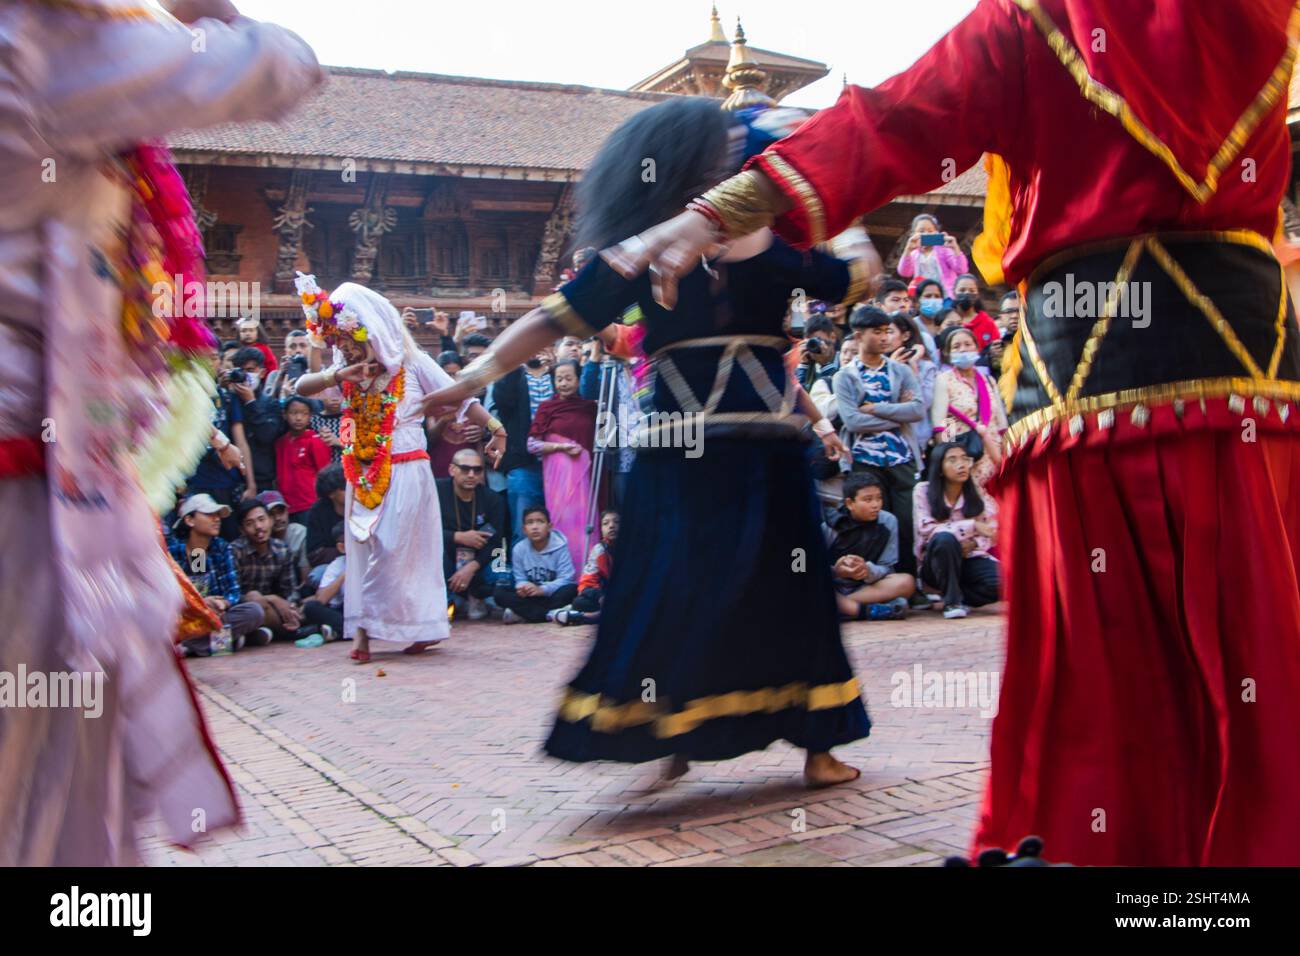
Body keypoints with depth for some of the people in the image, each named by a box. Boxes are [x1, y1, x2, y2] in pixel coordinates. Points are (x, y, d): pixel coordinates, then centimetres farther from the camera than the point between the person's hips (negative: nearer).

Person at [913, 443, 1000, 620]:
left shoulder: (976, 492, 1)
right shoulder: (924, 490, -8)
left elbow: (990, 533, 2)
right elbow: (926, 529, -20)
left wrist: (972, 543, -22)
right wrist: (972, 525, -26)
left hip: (969, 559, 3)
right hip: (936, 564, -3)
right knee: (945, 539, -37)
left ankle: (955, 595, -2)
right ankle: (951, 600, -20)